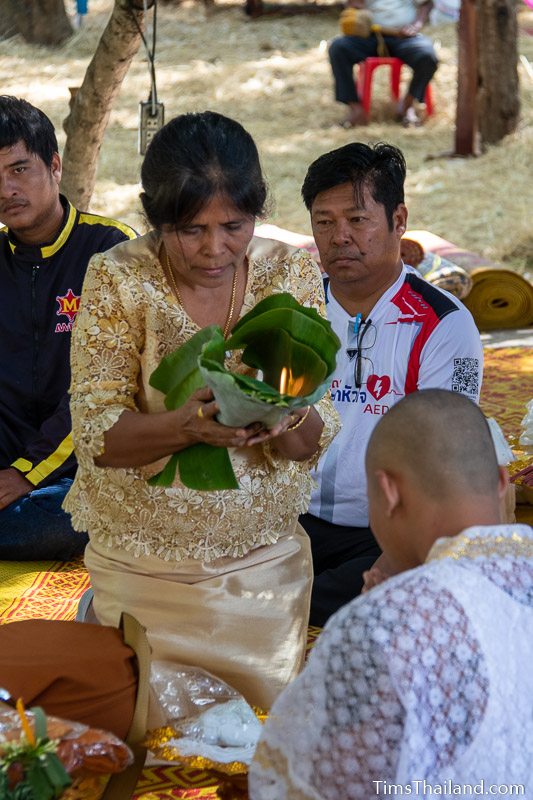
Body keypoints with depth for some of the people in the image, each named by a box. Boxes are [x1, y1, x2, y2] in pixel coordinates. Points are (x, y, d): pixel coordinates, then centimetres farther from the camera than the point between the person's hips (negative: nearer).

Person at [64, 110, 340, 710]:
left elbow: (312, 443, -7)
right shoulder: (118, 279, -12)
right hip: (141, 568, -2)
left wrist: (283, 417, -31)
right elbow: (96, 433, -17)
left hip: (265, 564, 2)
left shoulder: (291, 274, -6)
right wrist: (190, 424, -35)